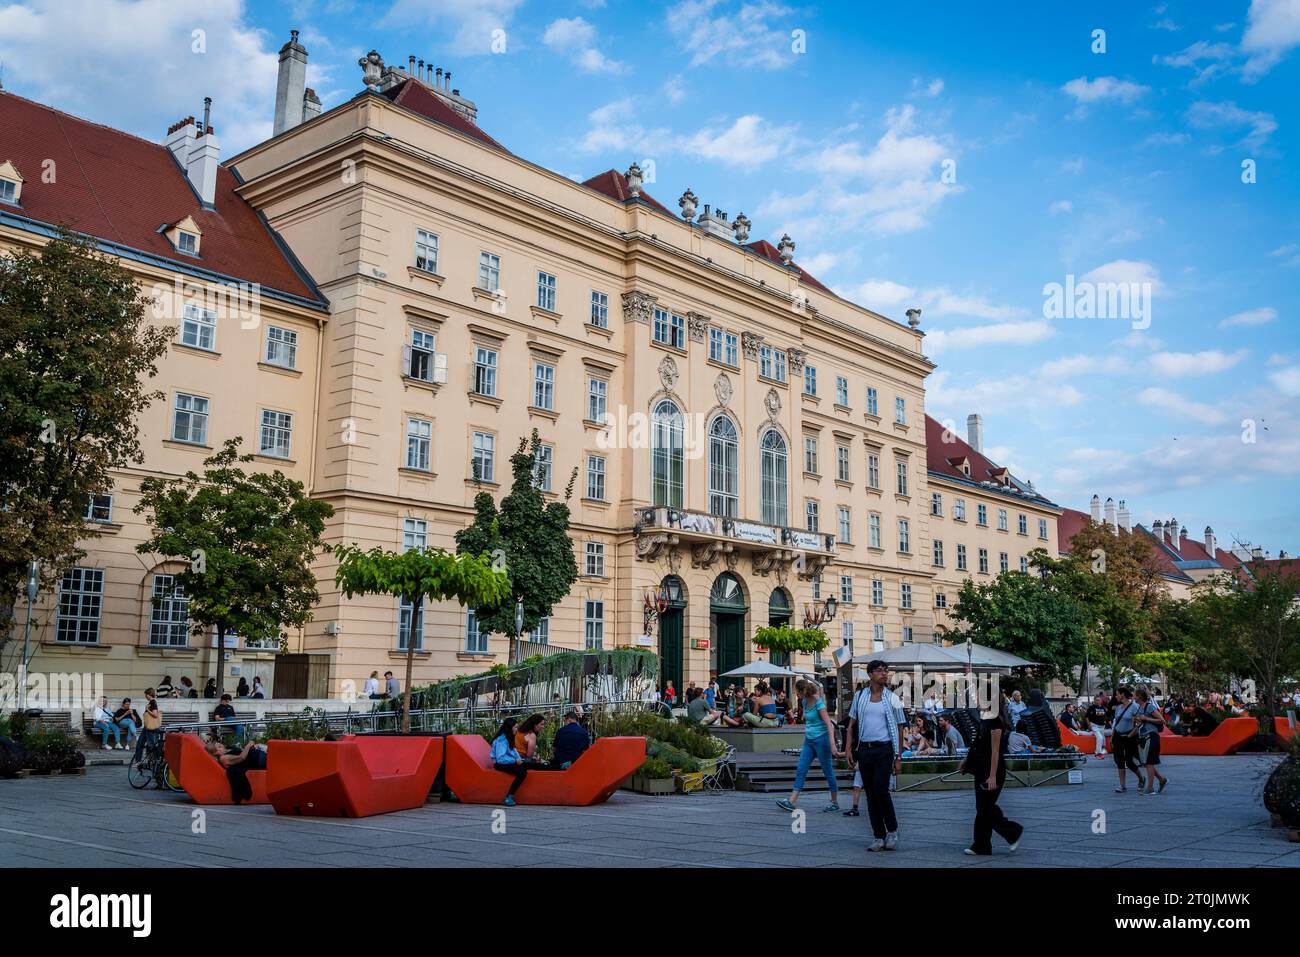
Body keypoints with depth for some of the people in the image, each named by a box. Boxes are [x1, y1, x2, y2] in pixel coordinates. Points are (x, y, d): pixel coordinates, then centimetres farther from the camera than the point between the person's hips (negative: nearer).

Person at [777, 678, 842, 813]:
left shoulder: (818, 703, -17)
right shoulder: (805, 702, 6)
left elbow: (829, 725, -21)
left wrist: (832, 745, -27)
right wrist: (805, 738, 23)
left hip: (821, 740, -8)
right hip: (809, 741, 8)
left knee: (828, 772, 4)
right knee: (801, 771, 3)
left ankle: (835, 803, 16)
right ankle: (791, 802, 2)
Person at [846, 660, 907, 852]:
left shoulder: (892, 698, 2)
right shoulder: (860, 696, 7)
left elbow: (900, 729, 4)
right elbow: (851, 725, 11)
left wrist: (899, 757, 0)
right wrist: (849, 749, 1)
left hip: (884, 749, -3)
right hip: (864, 750, 3)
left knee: (881, 789, -14)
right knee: (870, 794, 6)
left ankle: (892, 830, 7)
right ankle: (879, 837, 14)